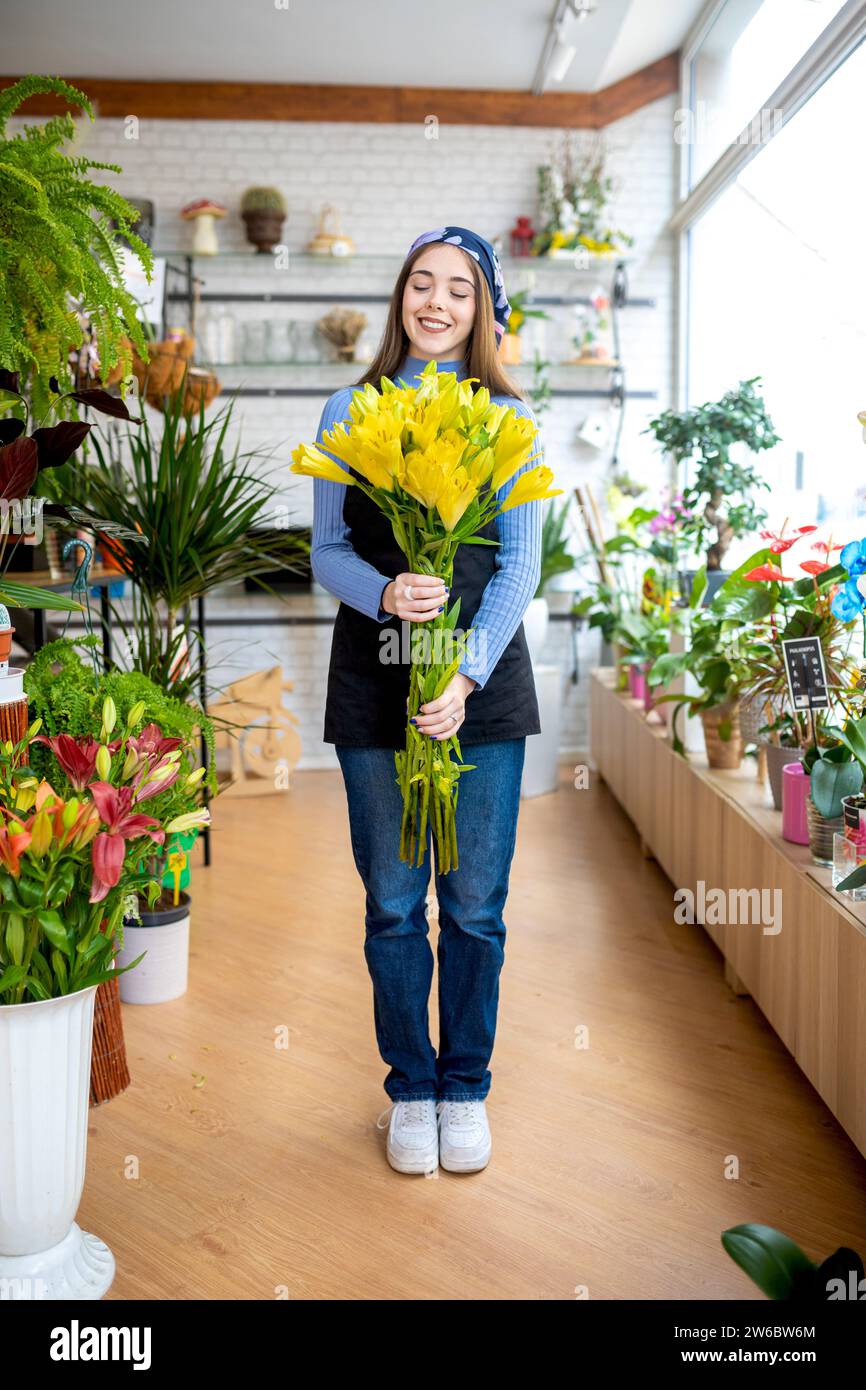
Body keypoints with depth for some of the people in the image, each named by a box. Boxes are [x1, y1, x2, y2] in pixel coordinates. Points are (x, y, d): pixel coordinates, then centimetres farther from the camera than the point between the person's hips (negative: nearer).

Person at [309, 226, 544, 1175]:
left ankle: (466, 1087, 26)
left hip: (484, 682, 0)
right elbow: (327, 551, 4)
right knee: (392, 901, 8)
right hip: (374, 685, 1)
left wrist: (467, 675, -15)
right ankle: (410, 1087, 27)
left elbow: (519, 564, -1)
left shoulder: (508, 417, 5)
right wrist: (384, 593, -18)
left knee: (475, 904, 5)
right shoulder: (349, 413, 8)